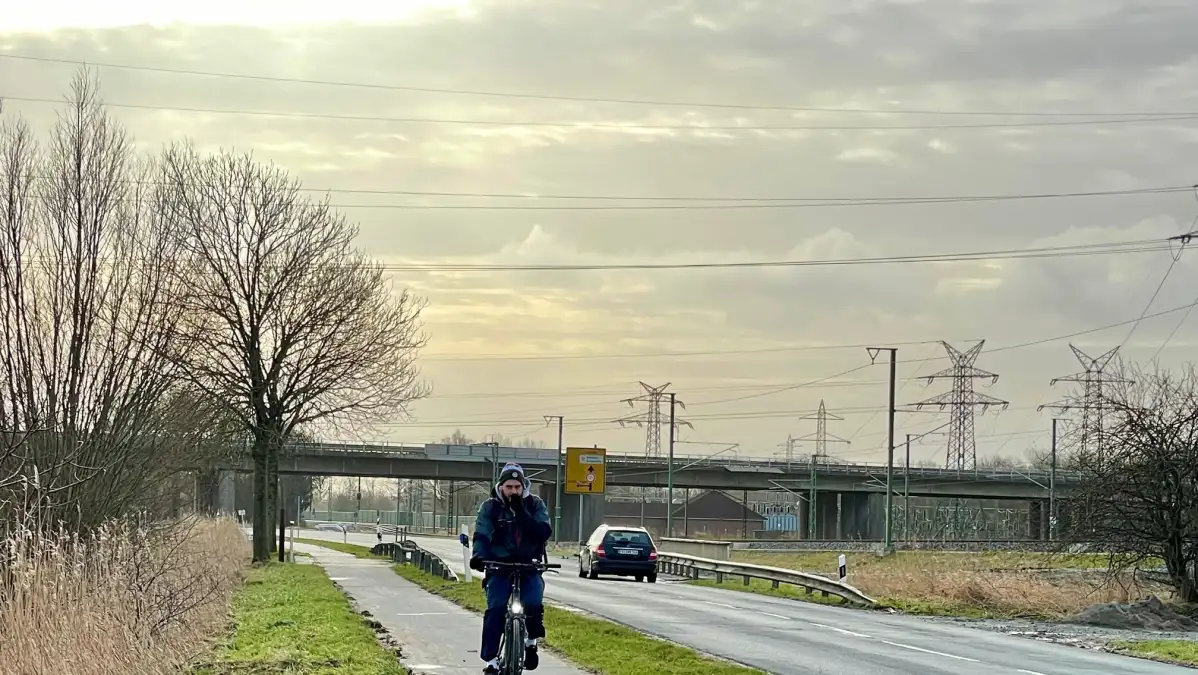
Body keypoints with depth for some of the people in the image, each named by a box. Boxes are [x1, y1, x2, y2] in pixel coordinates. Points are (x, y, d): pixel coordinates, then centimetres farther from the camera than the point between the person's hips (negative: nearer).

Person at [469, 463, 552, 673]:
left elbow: (544, 532, -12)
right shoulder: (490, 507, 1)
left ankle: (531, 642, 8)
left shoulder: (534, 505, 2)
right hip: (499, 565, 0)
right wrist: (478, 555, -31)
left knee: (534, 605, -21)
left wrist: (522, 513, -21)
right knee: (495, 609, -15)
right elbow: (482, 535, -11)